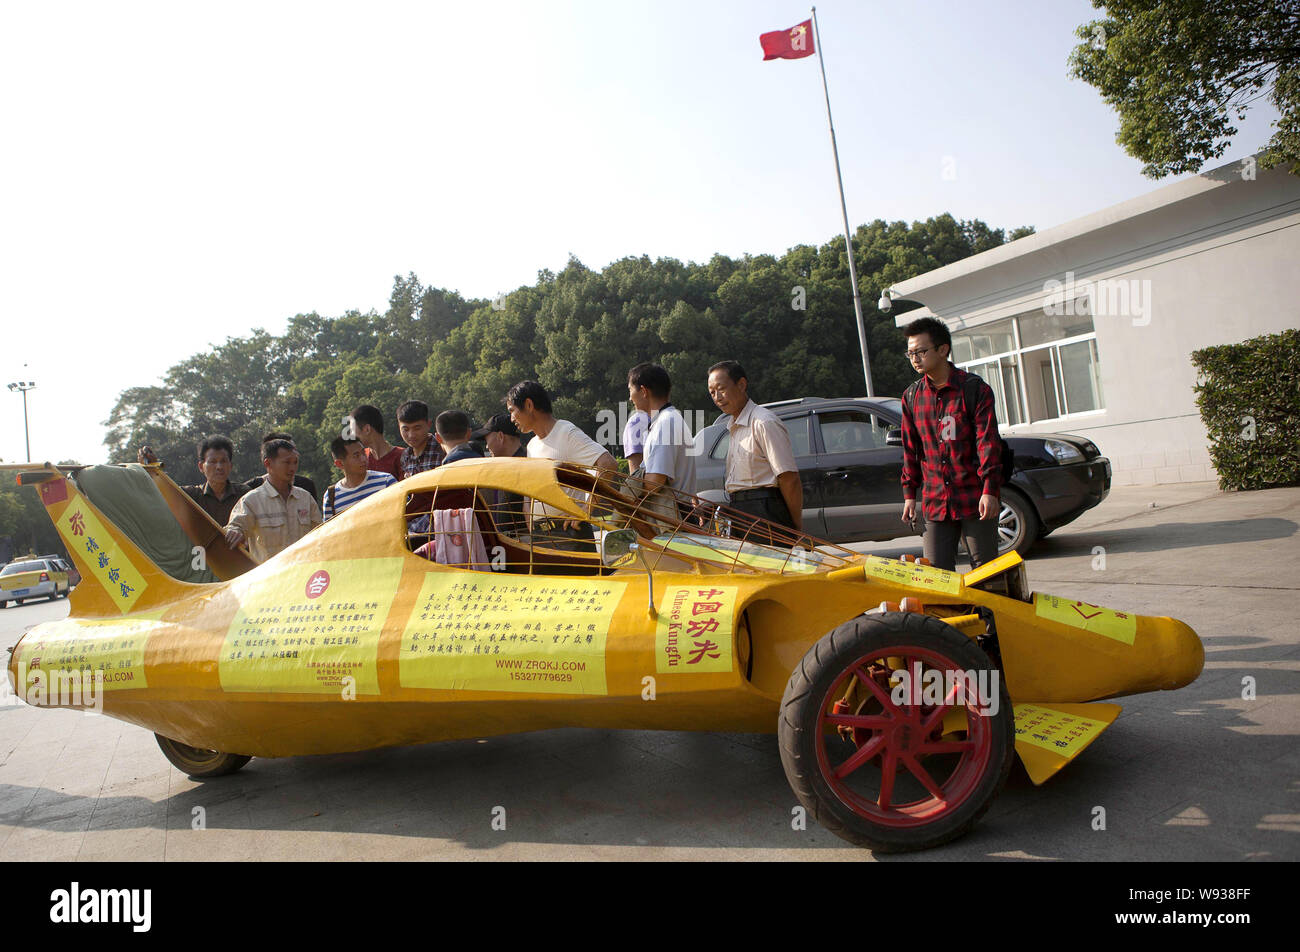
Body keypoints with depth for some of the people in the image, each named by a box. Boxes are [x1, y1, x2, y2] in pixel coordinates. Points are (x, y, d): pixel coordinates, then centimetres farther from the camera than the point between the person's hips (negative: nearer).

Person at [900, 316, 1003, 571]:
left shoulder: (974, 389, -3)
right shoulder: (912, 396, 10)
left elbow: (988, 442, -8)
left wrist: (989, 489, -16)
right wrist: (909, 493, 12)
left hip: (975, 498, -4)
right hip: (935, 501, 4)